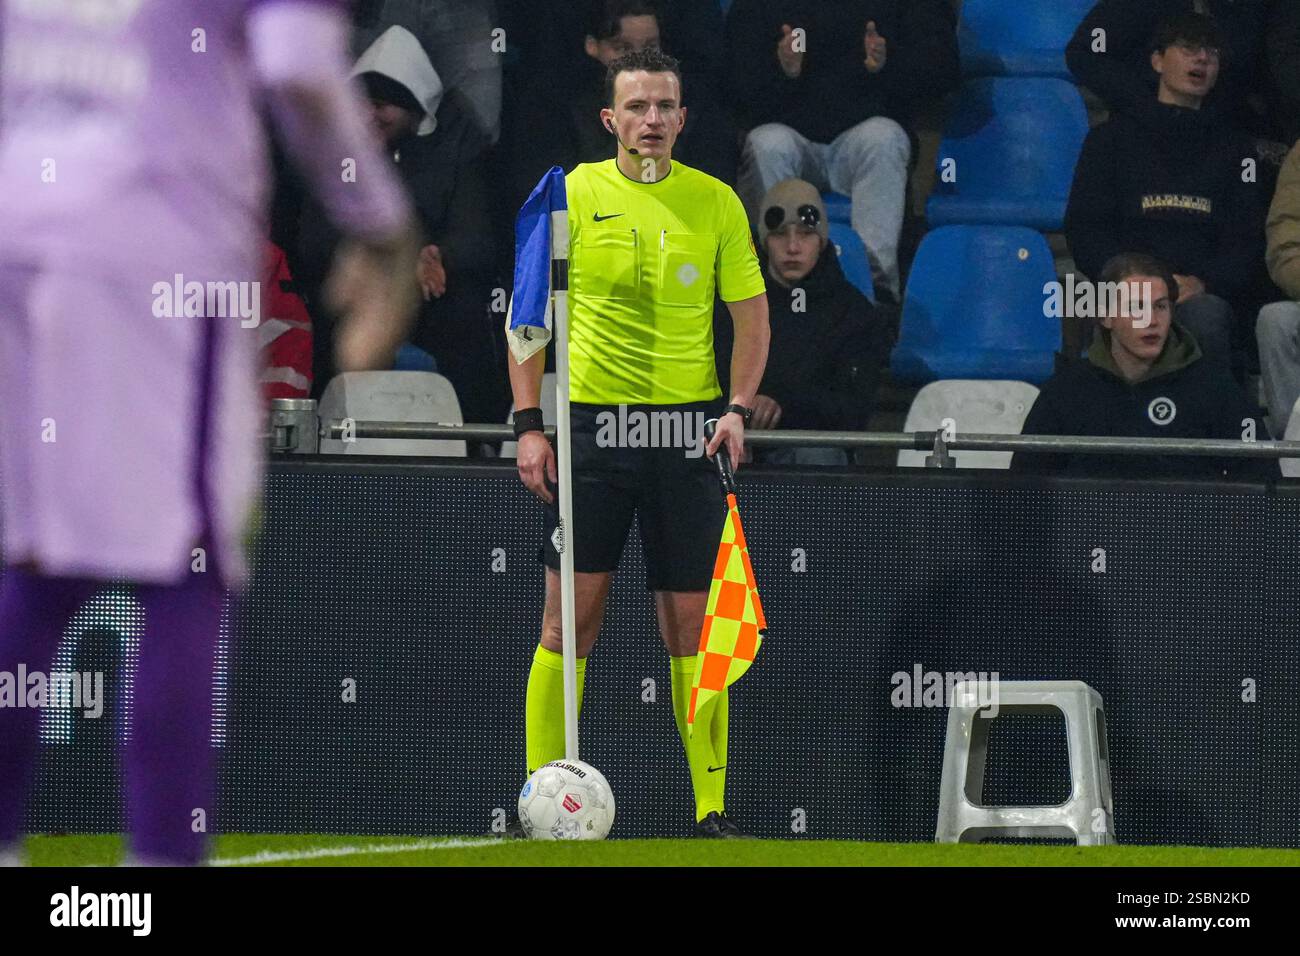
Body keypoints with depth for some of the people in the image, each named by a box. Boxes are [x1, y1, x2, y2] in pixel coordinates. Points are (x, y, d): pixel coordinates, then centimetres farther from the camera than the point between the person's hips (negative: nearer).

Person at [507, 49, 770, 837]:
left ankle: (712, 808, 6)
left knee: (693, 623, 1)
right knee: (572, 617, -3)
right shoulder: (572, 195, 2)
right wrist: (530, 424, -2)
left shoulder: (715, 202, 5)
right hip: (590, 421, -1)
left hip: (687, 425, 1)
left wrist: (739, 407, -5)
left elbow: (751, 313, 10)